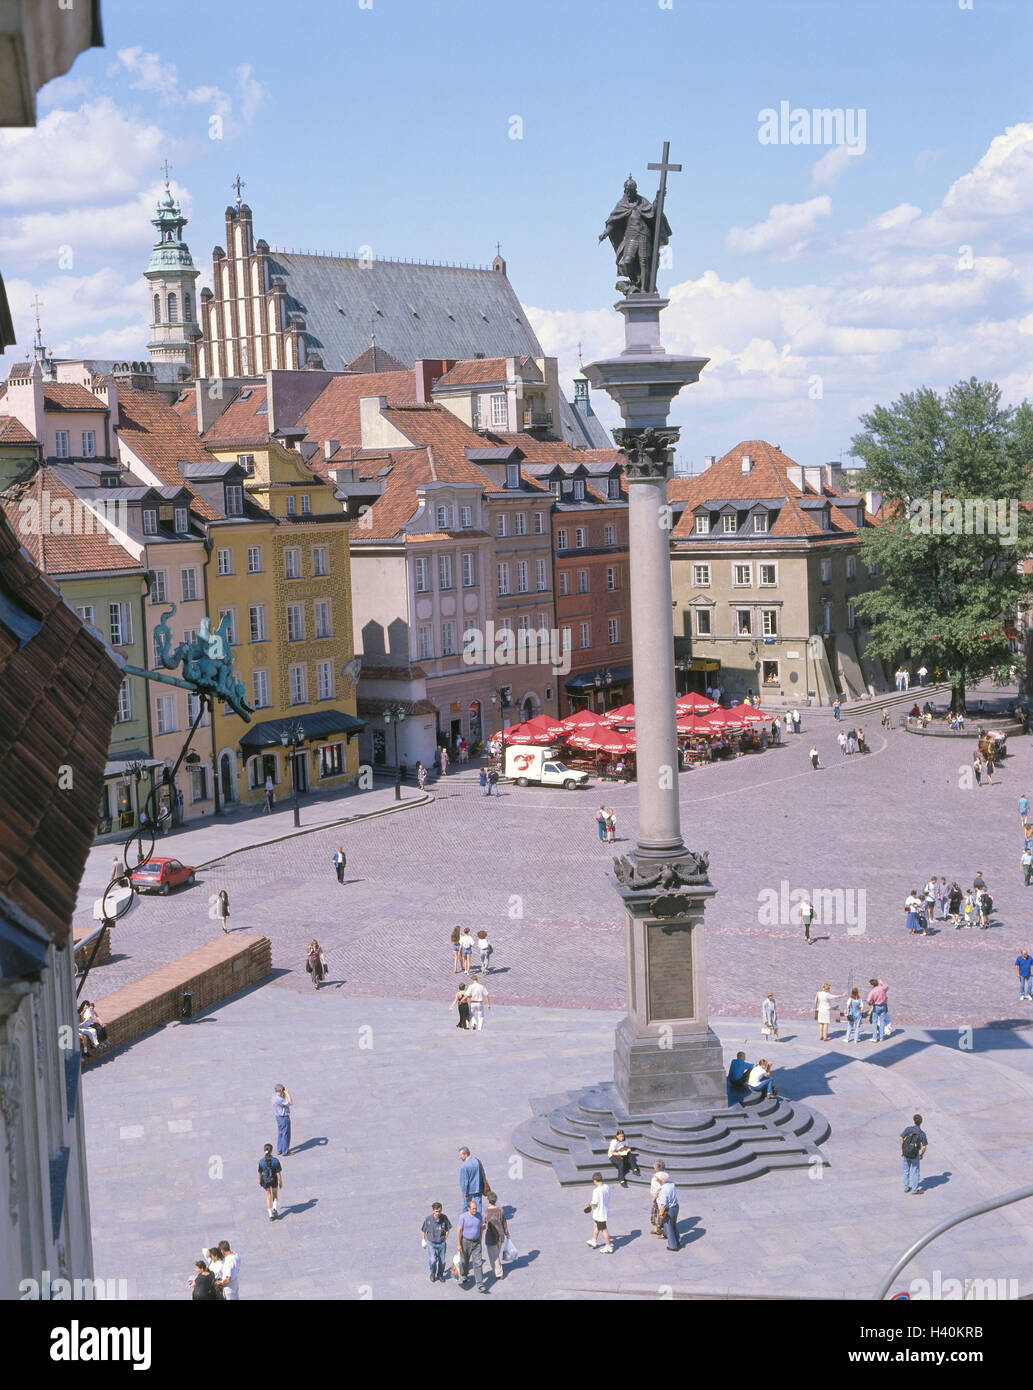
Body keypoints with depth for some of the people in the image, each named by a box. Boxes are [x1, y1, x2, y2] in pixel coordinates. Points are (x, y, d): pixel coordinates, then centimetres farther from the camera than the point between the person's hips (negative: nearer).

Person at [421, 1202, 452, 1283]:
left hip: (442, 1243, 2)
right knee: (433, 1260, -13)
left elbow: (447, 1229, 4)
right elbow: (423, 1230, 0)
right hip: (431, 1243, -2)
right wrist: (423, 1240, 5)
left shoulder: (444, 1218, -13)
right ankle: (432, 1274, 15)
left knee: (442, 1261, 8)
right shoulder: (429, 1219, -17)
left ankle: (440, 1275, 34)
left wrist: (445, 1238, 2)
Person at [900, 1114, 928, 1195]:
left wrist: (902, 1150, -3)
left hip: (906, 1153, 2)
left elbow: (901, 1138, -15)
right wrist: (922, 1155, 6)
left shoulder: (909, 1129, -12)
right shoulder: (922, 1133, -14)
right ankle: (914, 1190, 20)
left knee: (906, 1171, 19)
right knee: (915, 1172, 12)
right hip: (915, 1155, -2)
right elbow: (924, 1147, -13)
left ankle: (906, 1188, 29)